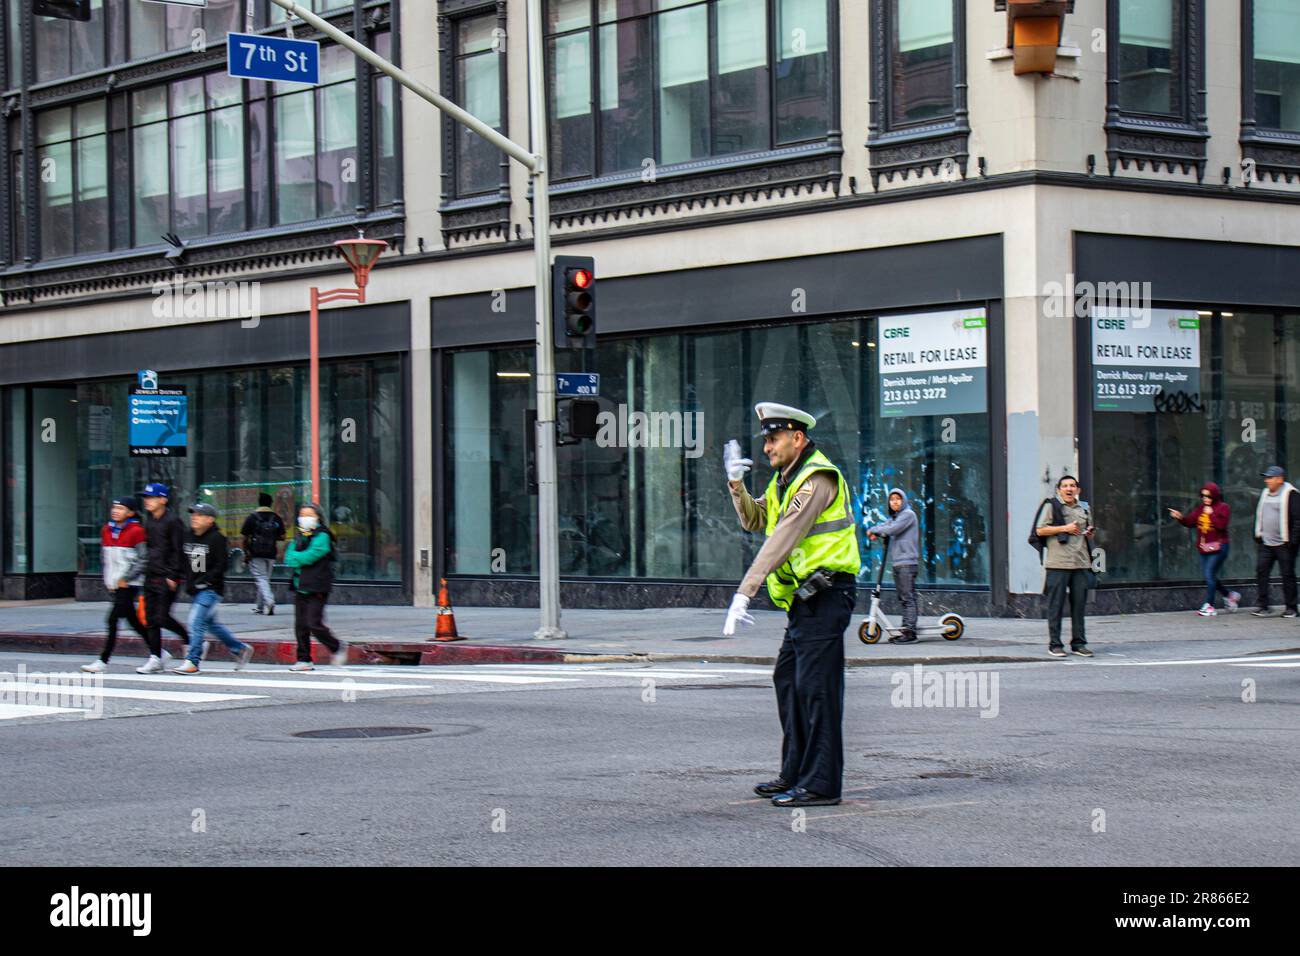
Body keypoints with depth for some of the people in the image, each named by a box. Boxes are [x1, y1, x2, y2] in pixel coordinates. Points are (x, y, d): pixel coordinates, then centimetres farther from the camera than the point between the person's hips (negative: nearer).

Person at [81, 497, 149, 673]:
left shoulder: (136, 531, -9)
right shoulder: (107, 530, 12)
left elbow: (143, 559, -11)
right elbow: (104, 557, 20)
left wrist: (126, 579, -13)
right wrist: (108, 579, 11)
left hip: (129, 584, -7)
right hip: (113, 584, 7)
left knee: (113, 620, -11)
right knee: (133, 621, 11)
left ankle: (103, 661, -9)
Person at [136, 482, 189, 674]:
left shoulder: (172, 522, -10)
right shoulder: (149, 521, 14)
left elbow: (178, 551, -12)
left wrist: (172, 576, -16)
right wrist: (146, 570, 14)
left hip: (167, 578, -8)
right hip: (151, 577, 8)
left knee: (162, 617, -11)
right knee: (150, 619, 4)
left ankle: (189, 640, 10)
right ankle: (156, 658, 7)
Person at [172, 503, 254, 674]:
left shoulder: (217, 538, -12)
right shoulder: (189, 536, 10)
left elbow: (221, 565, -15)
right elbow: (186, 562, 18)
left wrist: (204, 581, -19)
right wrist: (189, 582, 5)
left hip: (211, 589, -8)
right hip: (196, 589, 8)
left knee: (196, 622, -15)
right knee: (211, 623, 16)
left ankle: (192, 662, -12)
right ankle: (240, 649, 30)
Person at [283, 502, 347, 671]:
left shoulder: (322, 536, -7)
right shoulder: (298, 537, 16)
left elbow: (310, 556, -18)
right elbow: (288, 557, 5)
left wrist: (295, 558, -4)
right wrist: (300, 560, -13)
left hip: (317, 588, -7)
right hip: (300, 587, 7)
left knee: (314, 624, -11)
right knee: (300, 626, 5)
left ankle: (337, 647, 9)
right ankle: (304, 660, 12)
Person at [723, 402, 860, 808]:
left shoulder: (817, 479, -16)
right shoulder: (786, 479, 17)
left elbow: (783, 539, -23)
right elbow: (754, 520, 25)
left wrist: (744, 592, -27)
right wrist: (736, 484, 7)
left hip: (825, 596, -11)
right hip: (804, 600, 11)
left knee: (815, 688, -10)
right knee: (788, 681, 15)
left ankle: (821, 785, -8)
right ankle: (795, 774, 24)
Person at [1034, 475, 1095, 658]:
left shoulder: (1084, 509, 19)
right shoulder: (1051, 506, 2)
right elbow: (1040, 530, -4)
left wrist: (1089, 533, 8)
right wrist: (1064, 528, -11)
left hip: (1081, 563, 5)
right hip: (1058, 563, -5)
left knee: (1079, 605, 5)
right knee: (1056, 605, -3)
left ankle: (1078, 643, 11)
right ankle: (1054, 645, 0)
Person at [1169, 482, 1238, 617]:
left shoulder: (1223, 508, -6)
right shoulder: (1200, 507, 12)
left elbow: (1221, 524, -19)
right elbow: (1190, 521, 5)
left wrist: (1211, 514, -17)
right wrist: (1180, 518, -12)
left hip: (1218, 547, -7)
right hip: (1204, 548, 7)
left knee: (1209, 574, -13)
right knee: (1208, 576, 10)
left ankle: (1209, 605, -9)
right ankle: (1229, 595, 30)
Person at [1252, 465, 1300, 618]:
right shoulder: (1265, 493, 13)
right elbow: (1259, 515, 22)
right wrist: (1257, 536, 14)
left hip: (1284, 545, -6)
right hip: (1265, 543, 6)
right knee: (1261, 572, -3)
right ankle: (1262, 606, -1)